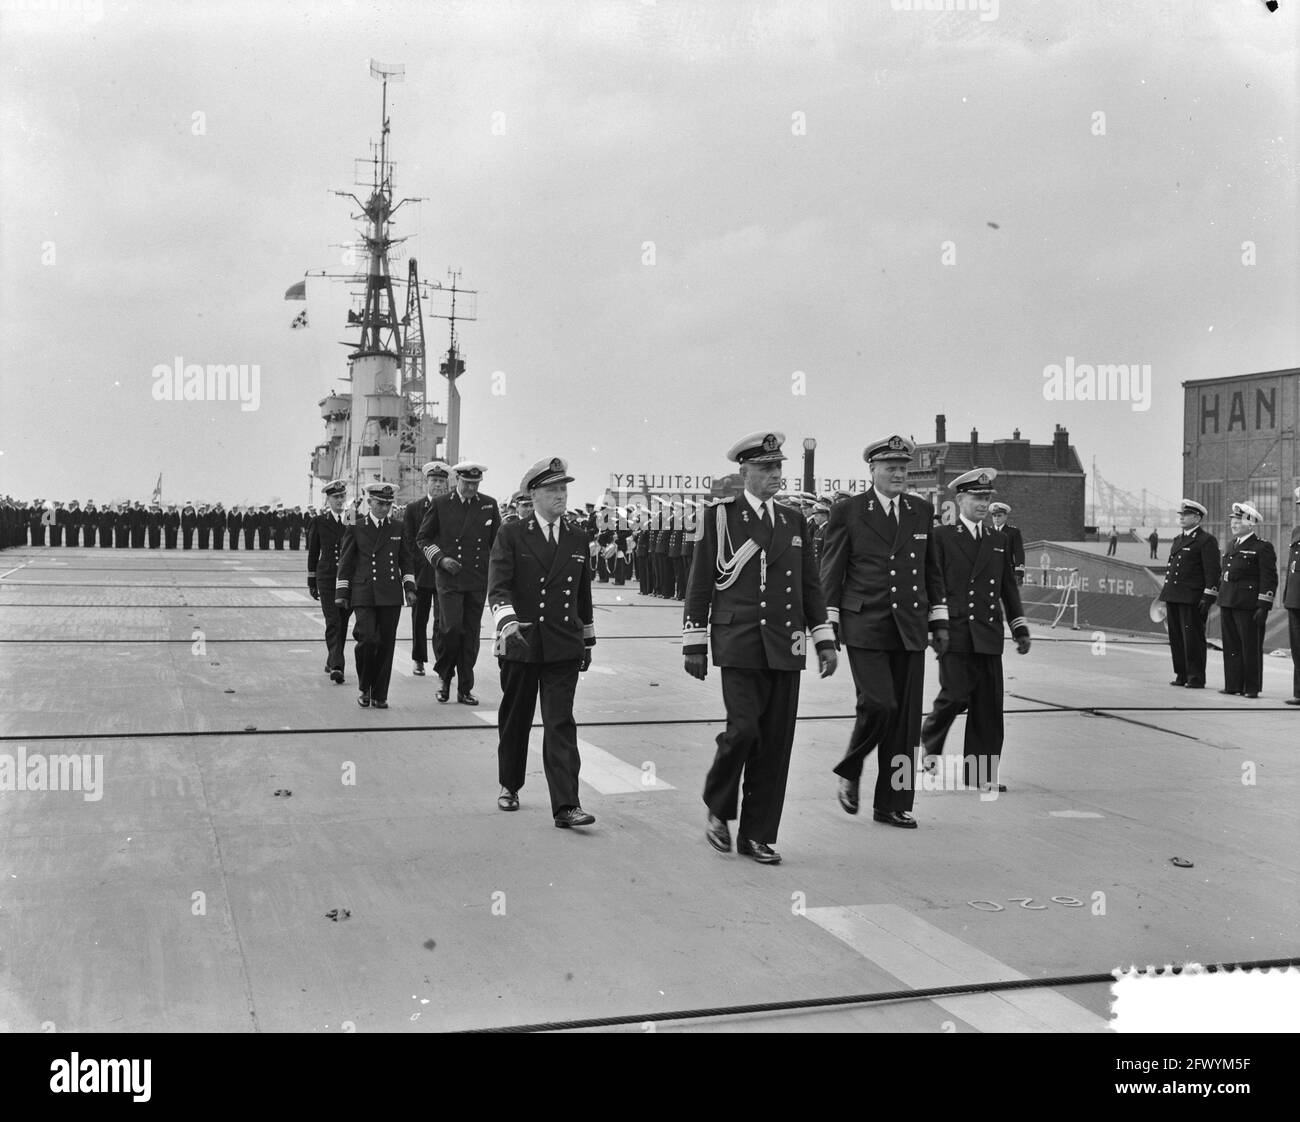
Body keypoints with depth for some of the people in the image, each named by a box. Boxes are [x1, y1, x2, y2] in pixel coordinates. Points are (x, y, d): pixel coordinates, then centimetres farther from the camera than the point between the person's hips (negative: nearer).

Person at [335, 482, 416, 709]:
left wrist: (409, 587, 6)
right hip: (364, 594, -2)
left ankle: (379, 695, 11)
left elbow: (406, 560, 16)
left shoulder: (397, 529, 11)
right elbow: (345, 562, 7)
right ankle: (364, 688, 5)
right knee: (367, 639, -16)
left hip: (391, 596, 2)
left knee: (386, 644, 1)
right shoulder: (356, 528, 5)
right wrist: (341, 593, 4)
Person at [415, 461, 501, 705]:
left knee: (471, 635, 5)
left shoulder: (489, 505, 7)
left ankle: (465, 689, 13)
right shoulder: (440, 504, 1)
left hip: (478, 580, 2)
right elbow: (422, 538, 7)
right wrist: (440, 558, -8)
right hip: (449, 579, -2)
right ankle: (443, 673, 13)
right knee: (452, 628, -14)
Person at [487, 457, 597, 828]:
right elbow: (498, 586, -12)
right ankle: (509, 787, 33)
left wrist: (587, 640, 18)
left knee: (561, 724, -6)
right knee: (515, 720, 13)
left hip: (564, 647, 1)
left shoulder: (578, 539, 9)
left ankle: (566, 805, -11)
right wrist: (507, 621, -30)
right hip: (519, 644, -1)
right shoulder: (511, 536, -1)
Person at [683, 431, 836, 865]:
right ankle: (718, 809, 12)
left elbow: (810, 584, 18)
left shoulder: (795, 521, 15)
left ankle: (758, 835, 13)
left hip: (785, 648, 4)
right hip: (738, 643, -4)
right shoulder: (720, 516, 2)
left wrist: (825, 639, 11)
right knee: (743, 729, -15)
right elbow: (700, 584, 2)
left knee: (777, 743, 3)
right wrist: (694, 644, -1)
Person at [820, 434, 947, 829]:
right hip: (864, 627, -4)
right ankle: (849, 772, 12)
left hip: (910, 629, 4)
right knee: (879, 704, -15)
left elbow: (933, 570, 17)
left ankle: (892, 804, 13)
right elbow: (830, 573, 0)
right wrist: (828, 627, -4)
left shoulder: (922, 511, 12)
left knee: (906, 718, 3)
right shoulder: (847, 512, 0)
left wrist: (940, 621, 13)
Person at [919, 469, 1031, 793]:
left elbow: (1009, 587, 19)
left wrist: (1020, 627, 13)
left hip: (988, 635, 5)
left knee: (988, 706, 3)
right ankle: (929, 743, 16)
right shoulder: (942, 537, 2)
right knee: (955, 695, -12)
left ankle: (981, 773, 10)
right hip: (955, 632, -4)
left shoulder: (1000, 540, 16)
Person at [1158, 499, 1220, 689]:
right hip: (1173, 597, 8)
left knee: (1193, 638, -4)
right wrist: (1164, 595, 19)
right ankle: (1181, 675, 17)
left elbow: (1212, 572, -10)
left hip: (1193, 598, -8)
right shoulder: (1178, 540, 20)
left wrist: (1208, 598, -16)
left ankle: (1196, 678, 1)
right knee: (1176, 638, 9)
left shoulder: (1207, 541, -5)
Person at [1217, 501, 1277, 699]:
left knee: (1250, 647, -1)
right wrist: (1221, 604, 19)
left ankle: (1252, 688, 5)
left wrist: (1263, 607, -16)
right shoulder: (1232, 546, 18)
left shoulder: (1263, 547, -6)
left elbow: (1269, 579, -10)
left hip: (1248, 606, -7)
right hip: (1228, 603, 7)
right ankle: (1233, 684, 16)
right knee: (1231, 647, 10)